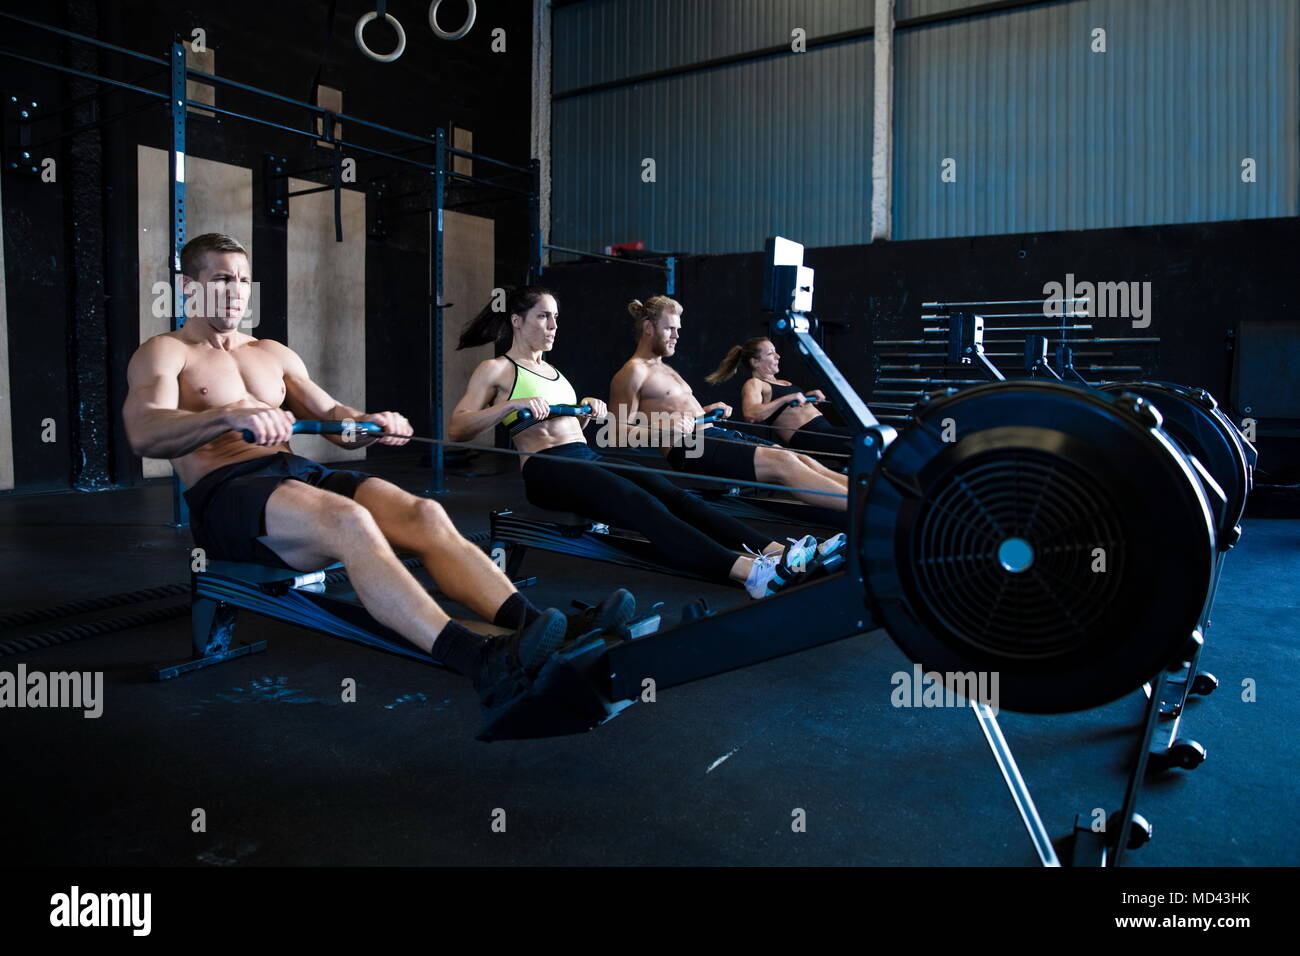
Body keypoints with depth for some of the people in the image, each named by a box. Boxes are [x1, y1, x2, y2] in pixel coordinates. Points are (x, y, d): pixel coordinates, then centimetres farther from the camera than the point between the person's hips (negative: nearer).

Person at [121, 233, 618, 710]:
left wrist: (368, 422, -4)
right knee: (349, 520, -38)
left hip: (302, 472, 6)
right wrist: (231, 415, -32)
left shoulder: (275, 354, 26)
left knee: (424, 514, -24)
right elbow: (144, 435, -12)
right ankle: (484, 666, -54)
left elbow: (335, 420, 22)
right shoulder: (162, 353, 8)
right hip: (224, 492, -5)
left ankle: (547, 637, -42)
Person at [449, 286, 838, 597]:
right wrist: (513, 405, -17)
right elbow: (456, 429, -6)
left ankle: (774, 551, -36)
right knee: (642, 506, -31)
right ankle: (751, 572, -49)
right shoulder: (495, 369, 5)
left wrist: (587, 410, 11)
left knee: (674, 495, -19)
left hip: (588, 457, 7)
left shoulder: (550, 369, 26)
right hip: (546, 468, -7)